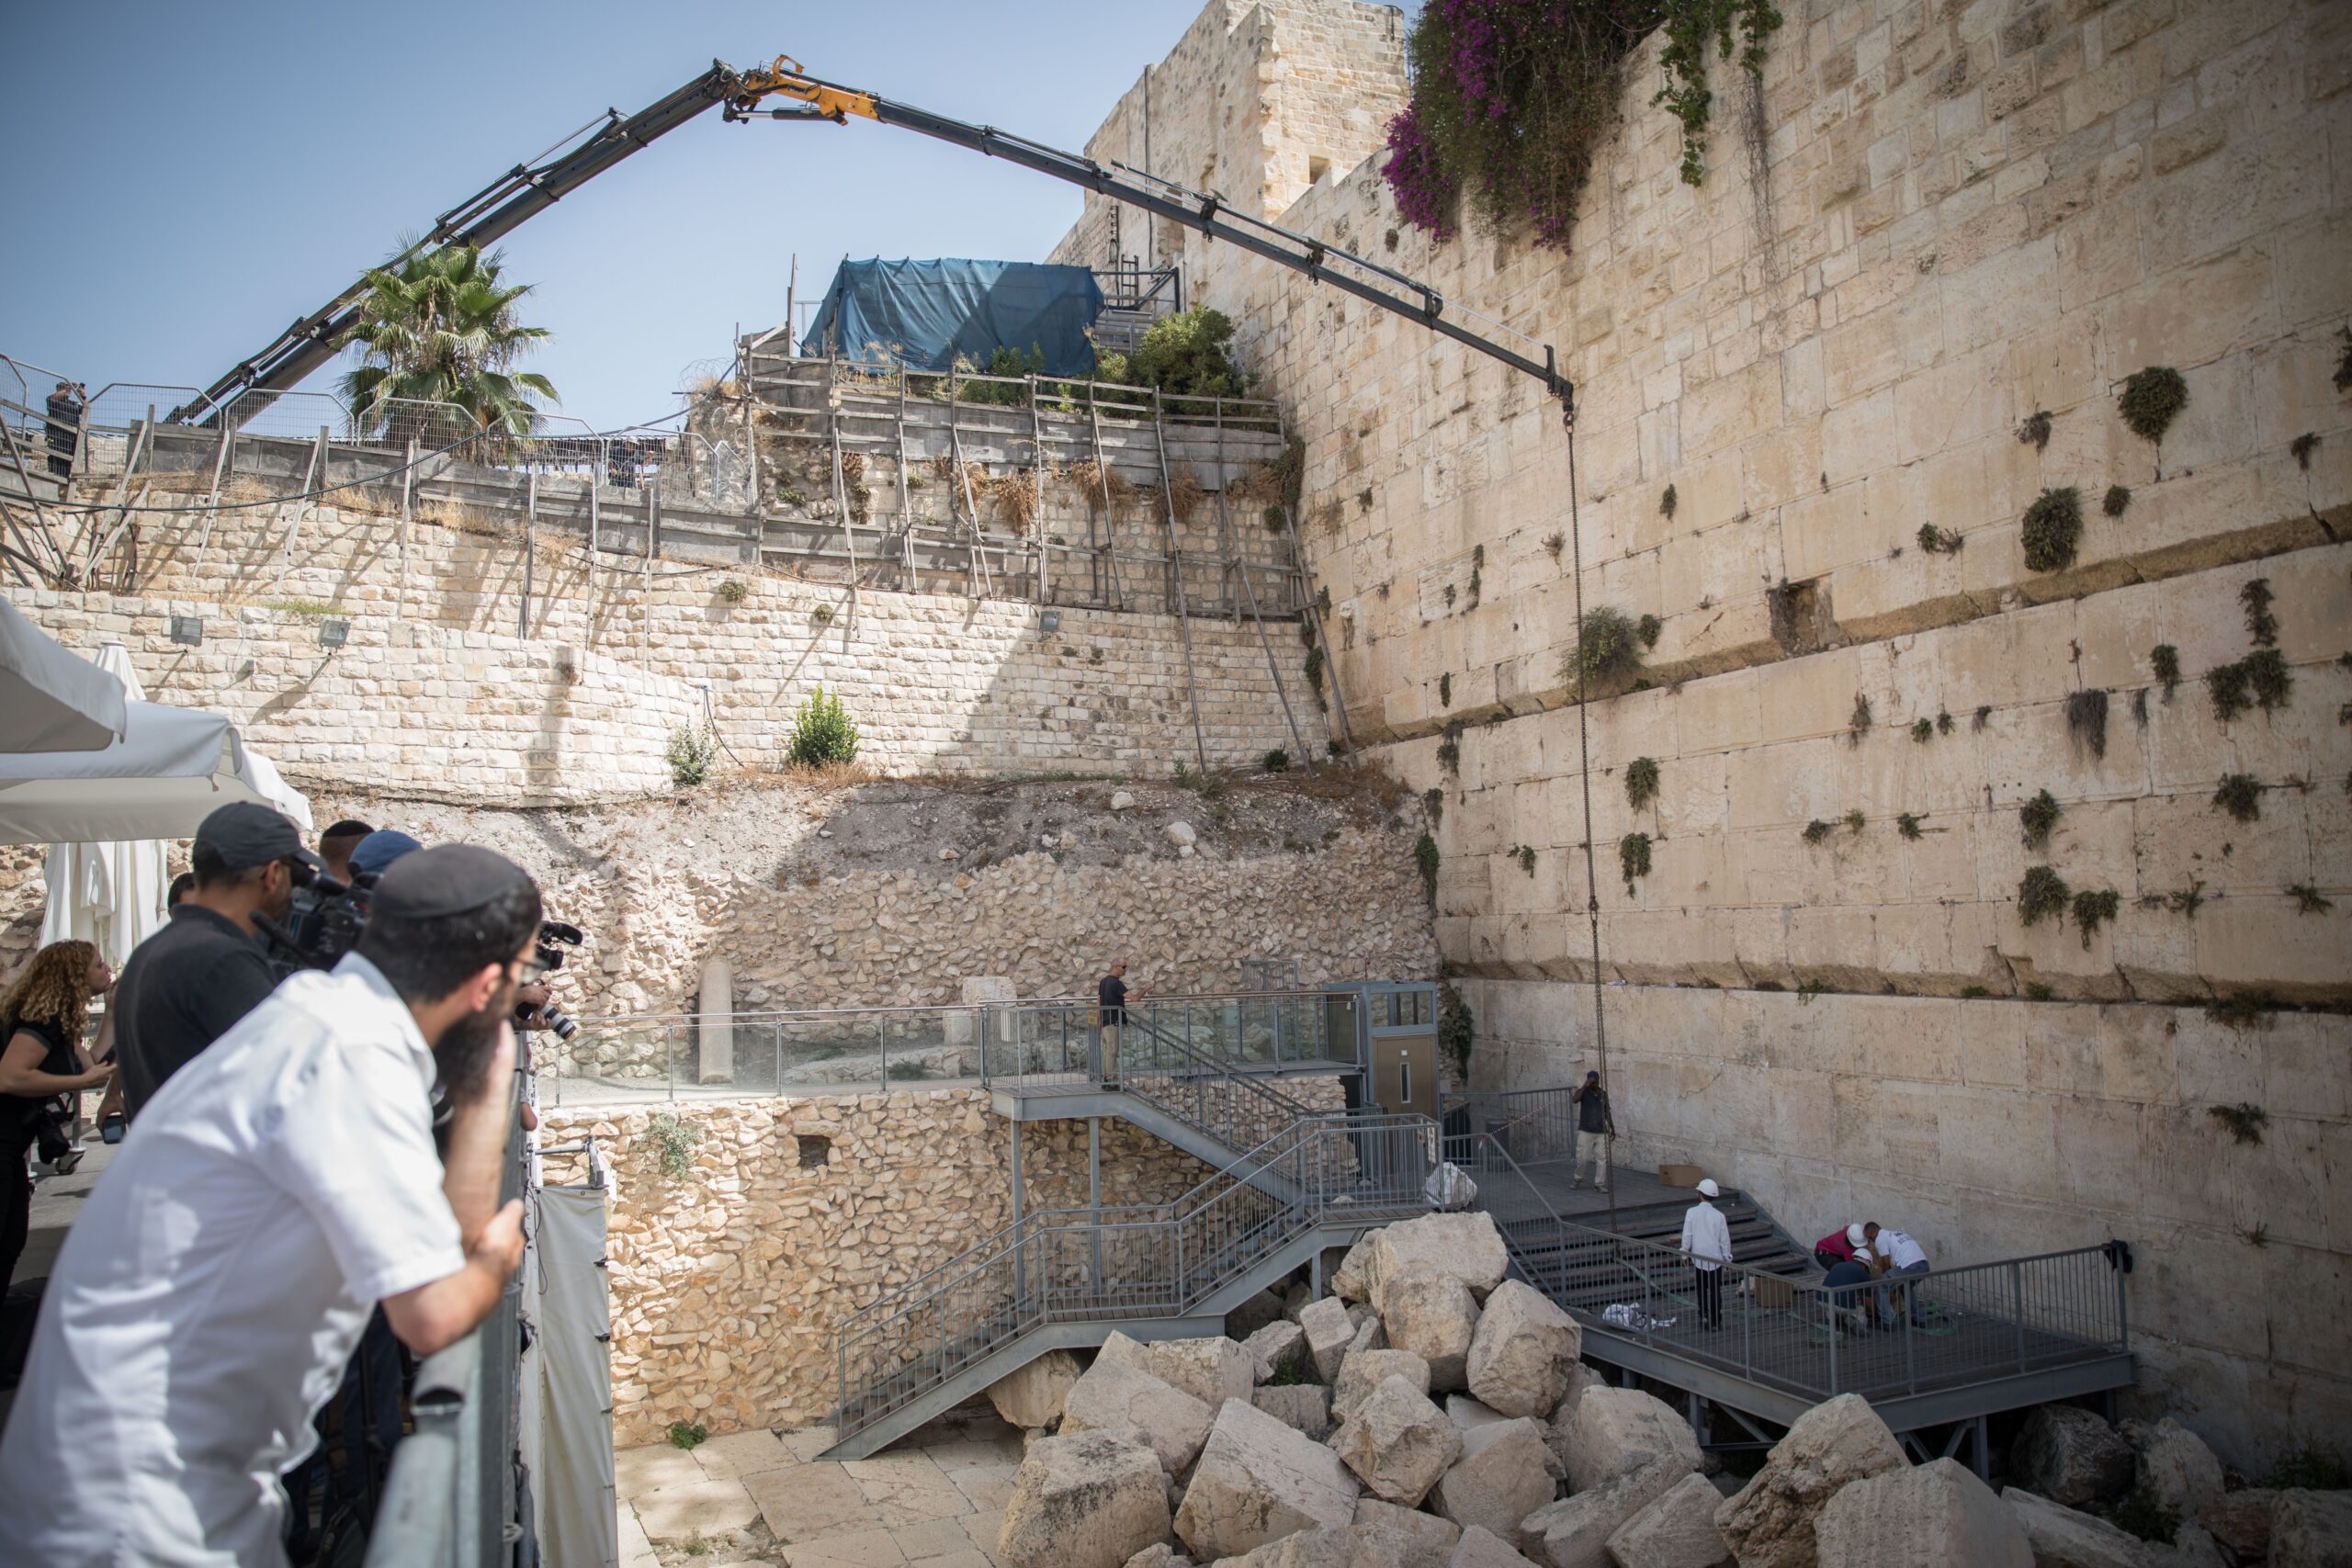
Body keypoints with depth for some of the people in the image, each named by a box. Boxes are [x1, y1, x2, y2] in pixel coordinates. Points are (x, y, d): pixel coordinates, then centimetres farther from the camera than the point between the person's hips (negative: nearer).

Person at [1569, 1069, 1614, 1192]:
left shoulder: (1603, 1094, 7)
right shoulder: (1583, 1091, -4)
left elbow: (1607, 1112, 16)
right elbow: (1575, 1099, -26)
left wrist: (1612, 1128, 15)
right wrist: (1584, 1086, -27)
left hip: (1601, 1132, 3)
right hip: (1585, 1131, -3)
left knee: (1602, 1158, -2)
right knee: (1582, 1158, -1)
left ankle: (1600, 1183, 6)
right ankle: (1577, 1179, 21)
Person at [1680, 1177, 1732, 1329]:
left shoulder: (1692, 1212, -11)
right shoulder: (1719, 1215, -10)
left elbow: (1687, 1235, -7)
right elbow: (1725, 1239, -4)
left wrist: (1685, 1253, 6)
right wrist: (1727, 1257, 9)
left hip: (1698, 1257, 0)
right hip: (1715, 1258, 0)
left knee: (1701, 1288, 18)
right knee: (1715, 1290, 8)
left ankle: (1703, 1314, 12)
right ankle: (1715, 1321, 10)